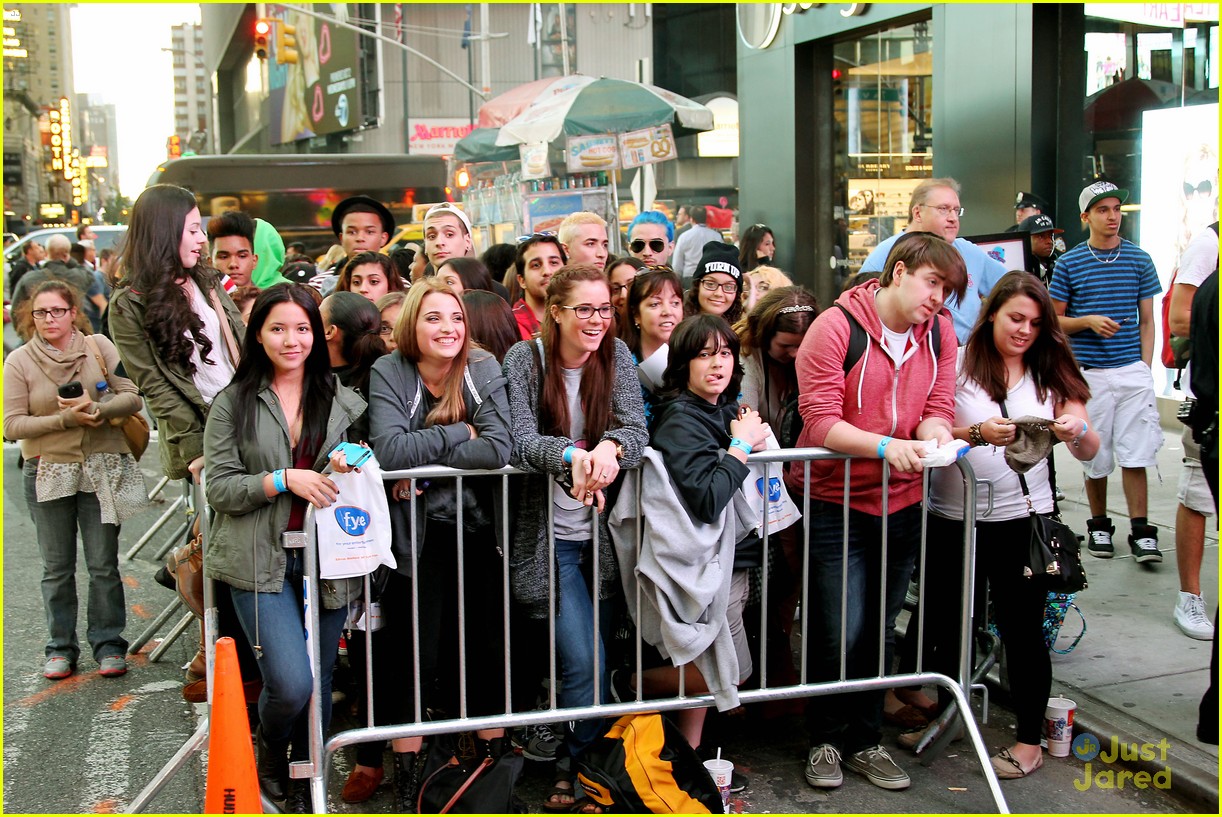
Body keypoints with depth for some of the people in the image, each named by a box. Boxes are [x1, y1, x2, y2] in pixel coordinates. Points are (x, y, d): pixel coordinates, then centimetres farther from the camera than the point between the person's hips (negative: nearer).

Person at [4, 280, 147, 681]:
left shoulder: (98, 347, 1)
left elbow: (132, 397, -1)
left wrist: (97, 408, -20)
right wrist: (66, 419, -17)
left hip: (102, 470, 0)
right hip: (48, 472, 0)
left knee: (104, 564, 3)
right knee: (57, 568, 7)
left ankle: (108, 645, 15)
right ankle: (61, 648, 19)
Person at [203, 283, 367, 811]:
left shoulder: (341, 399, 10)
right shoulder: (234, 403, 3)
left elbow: (357, 462, 21)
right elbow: (219, 489, -2)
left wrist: (348, 463, -2)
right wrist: (283, 480, -16)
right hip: (262, 561, -3)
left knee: (320, 681, 6)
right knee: (291, 683, -14)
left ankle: (305, 777, 30)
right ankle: (268, 750, 19)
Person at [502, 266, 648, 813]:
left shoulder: (615, 356, 2)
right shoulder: (524, 359, -7)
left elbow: (637, 429, -9)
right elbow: (518, 440, -19)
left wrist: (610, 446, -32)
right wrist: (570, 454, -38)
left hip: (600, 532, 4)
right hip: (548, 536, -3)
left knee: (599, 657, 8)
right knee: (583, 660, -11)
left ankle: (578, 766, 29)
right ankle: (578, 768, 12)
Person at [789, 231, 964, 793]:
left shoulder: (939, 333, 4)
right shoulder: (836, 327, -13)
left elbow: (938, 407, 2)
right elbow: (820, 421, -18)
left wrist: (934, 433, -21)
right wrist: (884, 445, -30)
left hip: (902, 504, 5)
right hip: (834, 504, -5)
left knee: (880, 632, 14)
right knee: (840, 632, -3)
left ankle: (865, 741, 31)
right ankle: (825, 740, 20)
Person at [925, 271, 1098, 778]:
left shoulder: (1051, 373, 5)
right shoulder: (958, 363, -1)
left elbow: (1089, 451, 1)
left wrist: (1076, 431, -21)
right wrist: (978, 433, -28)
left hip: (1022, 518, 0)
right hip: (953, 517, 0)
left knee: (1022, 628, 3)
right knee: (947, 621, 12)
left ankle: (1030, 739, 18)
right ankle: (944, 713, 34)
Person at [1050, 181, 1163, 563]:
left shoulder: (1139, 259, 7)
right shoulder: (1069, 263, 2)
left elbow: (1147, 320, 10)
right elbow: (1054, 319, 5)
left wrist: (1145, 366, 2)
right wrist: (1088, 321, -13)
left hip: (1133, 373, 1)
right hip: (1089, 374, -1)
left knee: (1135, 455, -3)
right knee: (1096, 457, 7)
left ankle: (1141, 532, 2)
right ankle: (1099, 526, 22)